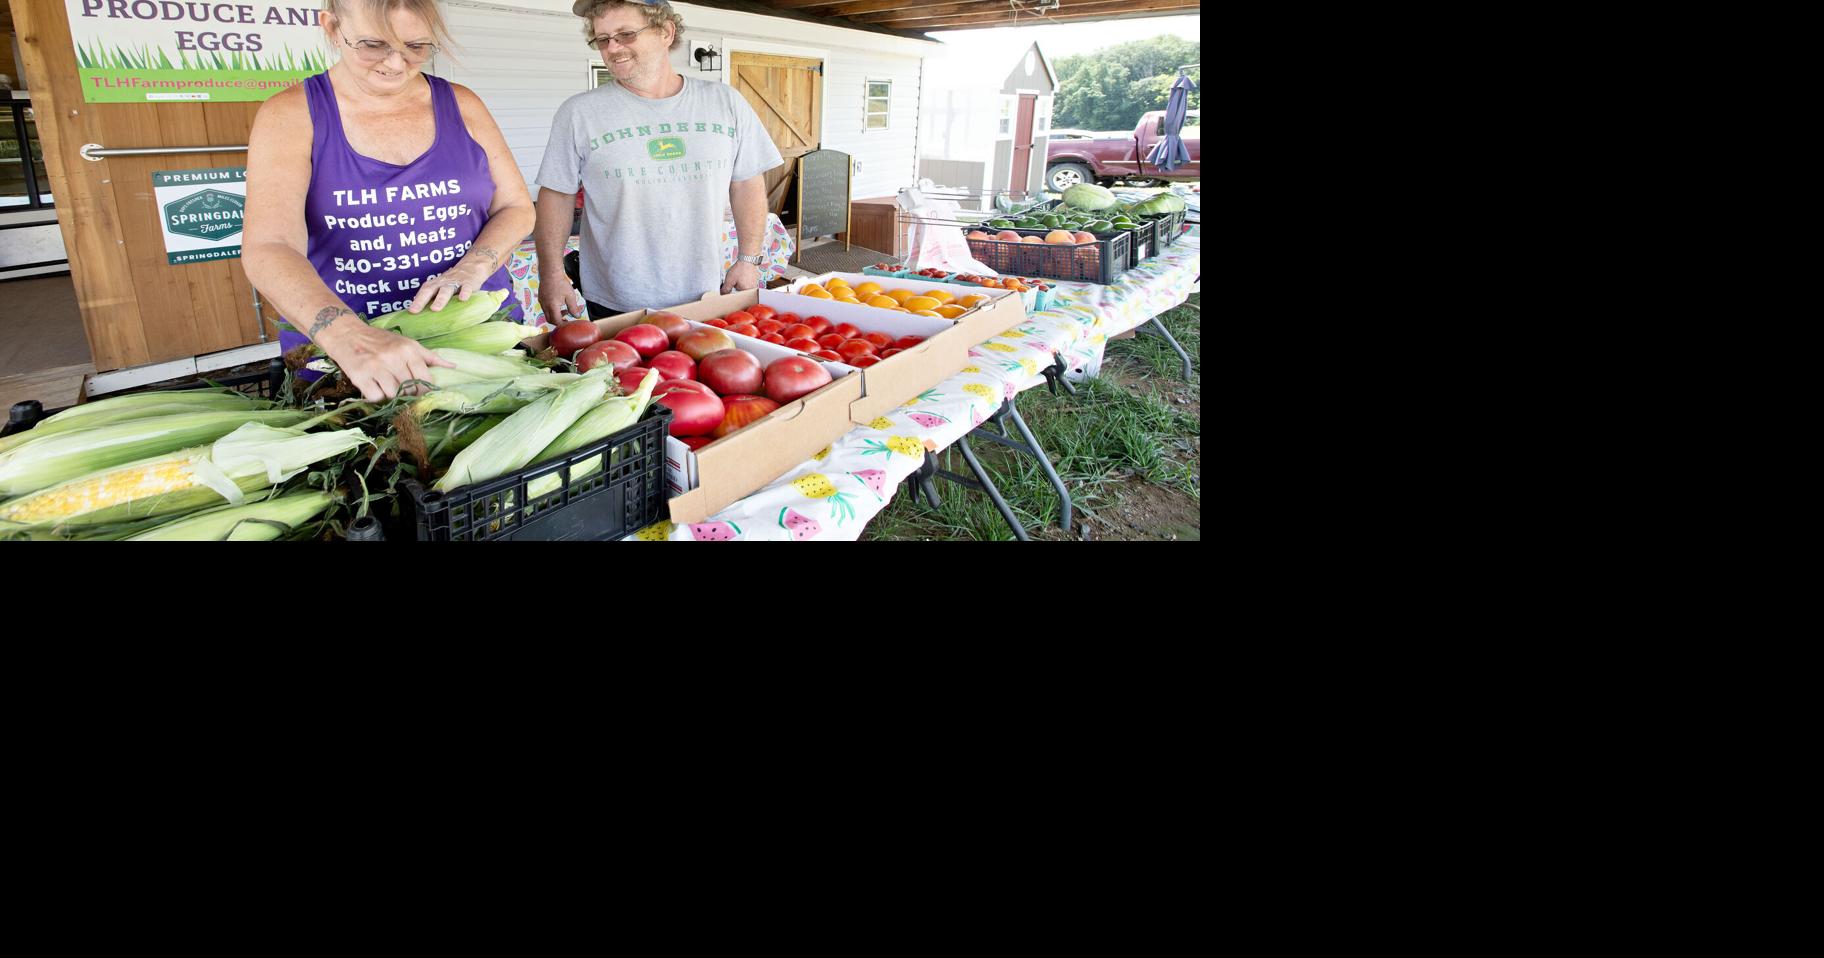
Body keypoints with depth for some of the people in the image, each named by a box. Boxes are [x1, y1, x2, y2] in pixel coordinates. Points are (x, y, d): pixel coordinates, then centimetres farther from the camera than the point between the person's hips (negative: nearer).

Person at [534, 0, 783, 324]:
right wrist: (552, 274, -7)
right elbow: (556, 195, 0)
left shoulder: (725, 102, 2)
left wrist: (749, 259, 2)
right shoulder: (579, 113, -2)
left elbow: (747, 183, 7)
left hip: (707, 297, 2)